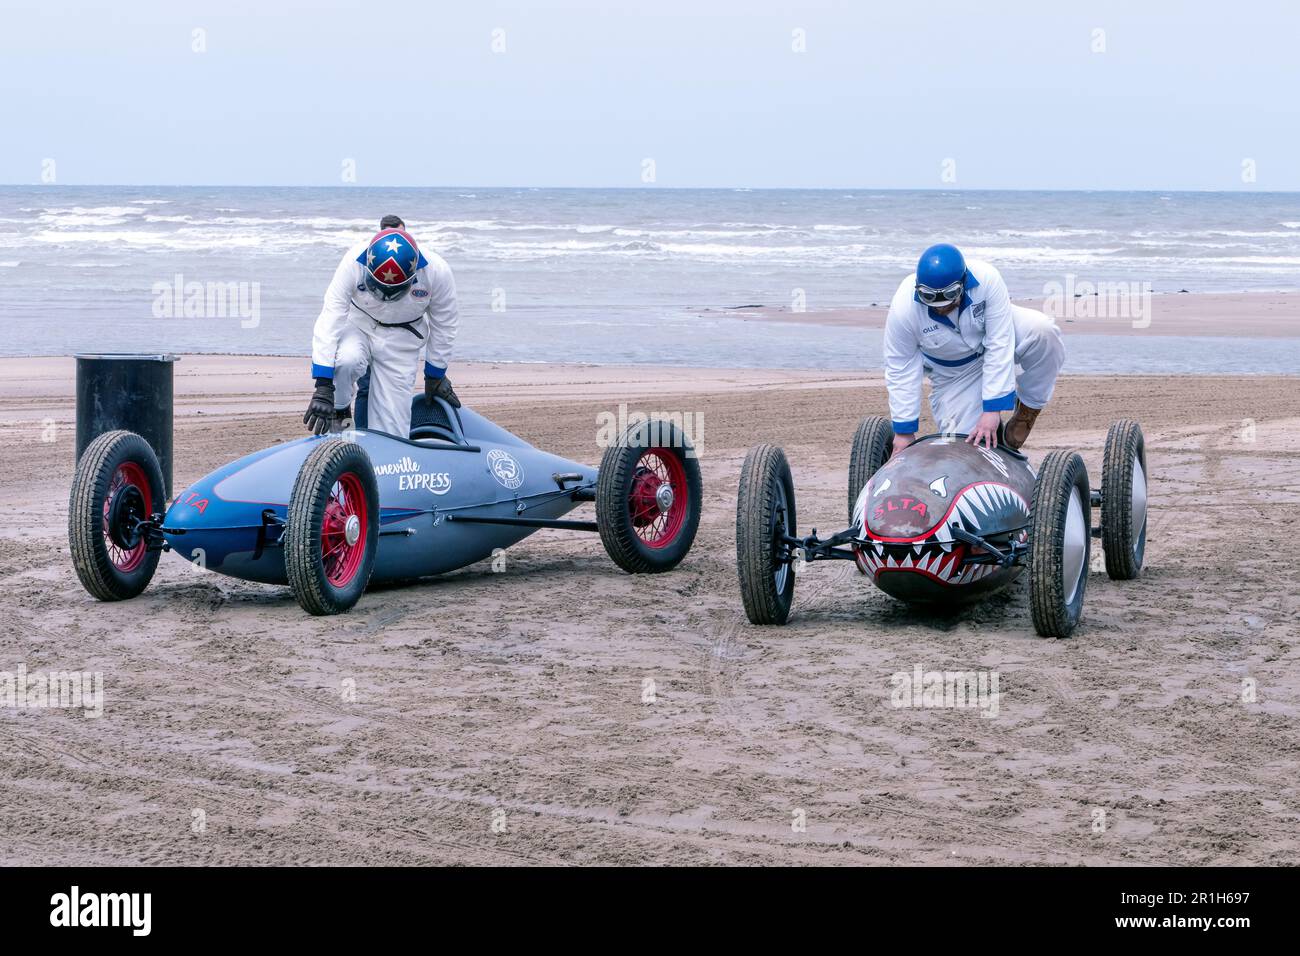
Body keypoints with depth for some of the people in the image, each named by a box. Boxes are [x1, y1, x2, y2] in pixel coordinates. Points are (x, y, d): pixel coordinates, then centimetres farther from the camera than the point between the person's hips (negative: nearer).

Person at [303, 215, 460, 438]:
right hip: (359, 325, -1)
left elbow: (444, 324, -7)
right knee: (346, 360, -36)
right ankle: (339, 412, -8)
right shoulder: (353, 262, -30)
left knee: (391, 432, -10)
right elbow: (329, 320, -30)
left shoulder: (437, 271, -26)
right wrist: (323, 388, -34)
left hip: (401, 339, 1)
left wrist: (435, 376, 4)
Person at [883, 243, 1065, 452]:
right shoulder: (903, 309, -31)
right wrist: (904, 431, -17)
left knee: (1043, 332, -32)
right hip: (952, 371, 0)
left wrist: (992, 410, -36)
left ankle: (1028, 407, -10)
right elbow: (900, 371, -20)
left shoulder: (986, 279, -35)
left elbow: (1000, 346, -33)